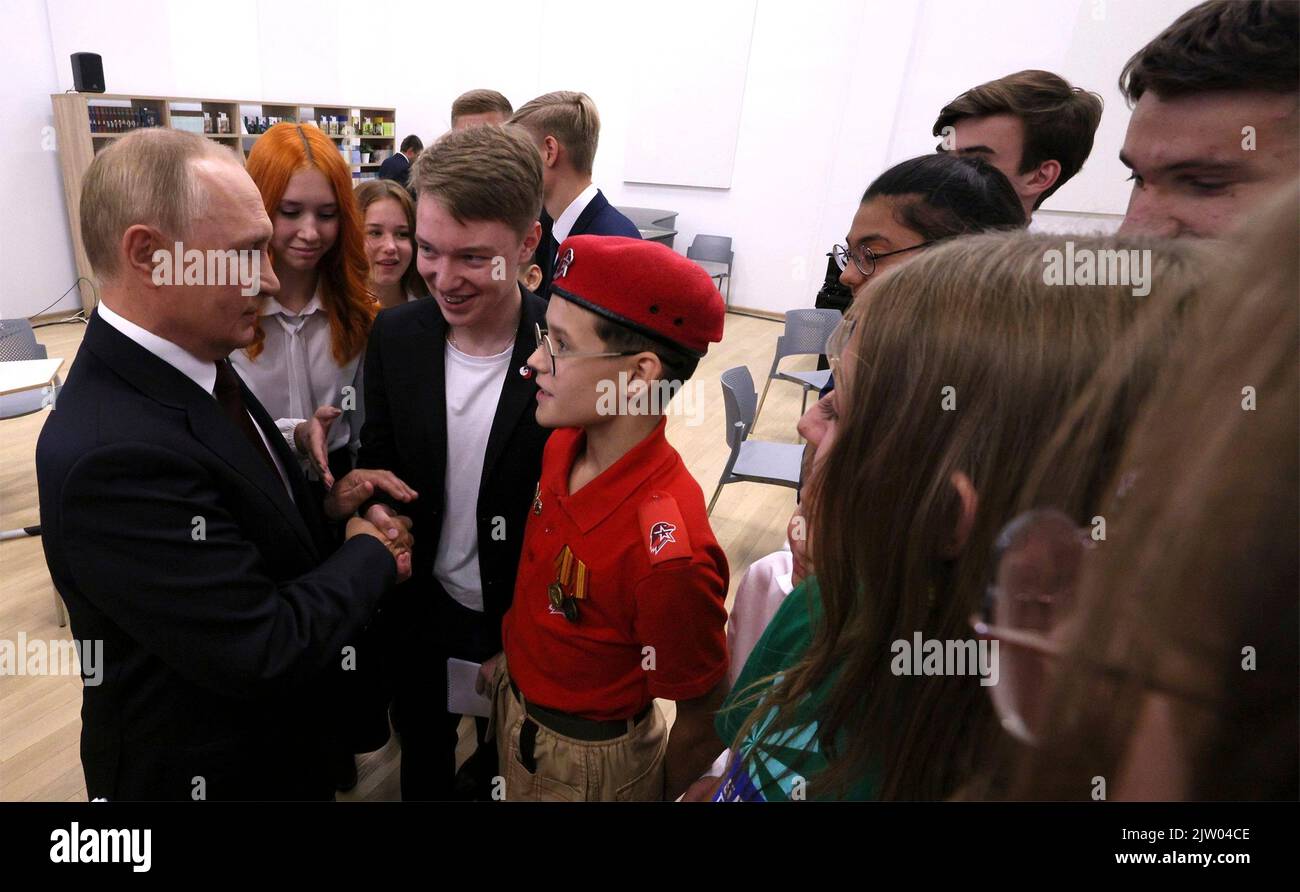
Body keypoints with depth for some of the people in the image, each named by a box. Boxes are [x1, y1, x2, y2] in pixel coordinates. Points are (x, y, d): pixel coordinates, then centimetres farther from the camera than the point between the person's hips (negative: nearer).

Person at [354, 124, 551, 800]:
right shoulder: (395, 336, -12)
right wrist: (376, 505, -15)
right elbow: (378, 456, 1)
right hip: (422, 608, 3)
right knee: (421, 755, 29)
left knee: (511, 754, 28)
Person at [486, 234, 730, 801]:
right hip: (514, 705, 7)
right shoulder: (563, 444, -14)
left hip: (586, 766, -6)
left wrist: (655, 792, -5)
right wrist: (510, 658, 11)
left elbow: (705, 722, -21)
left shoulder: (669, 556, -37)